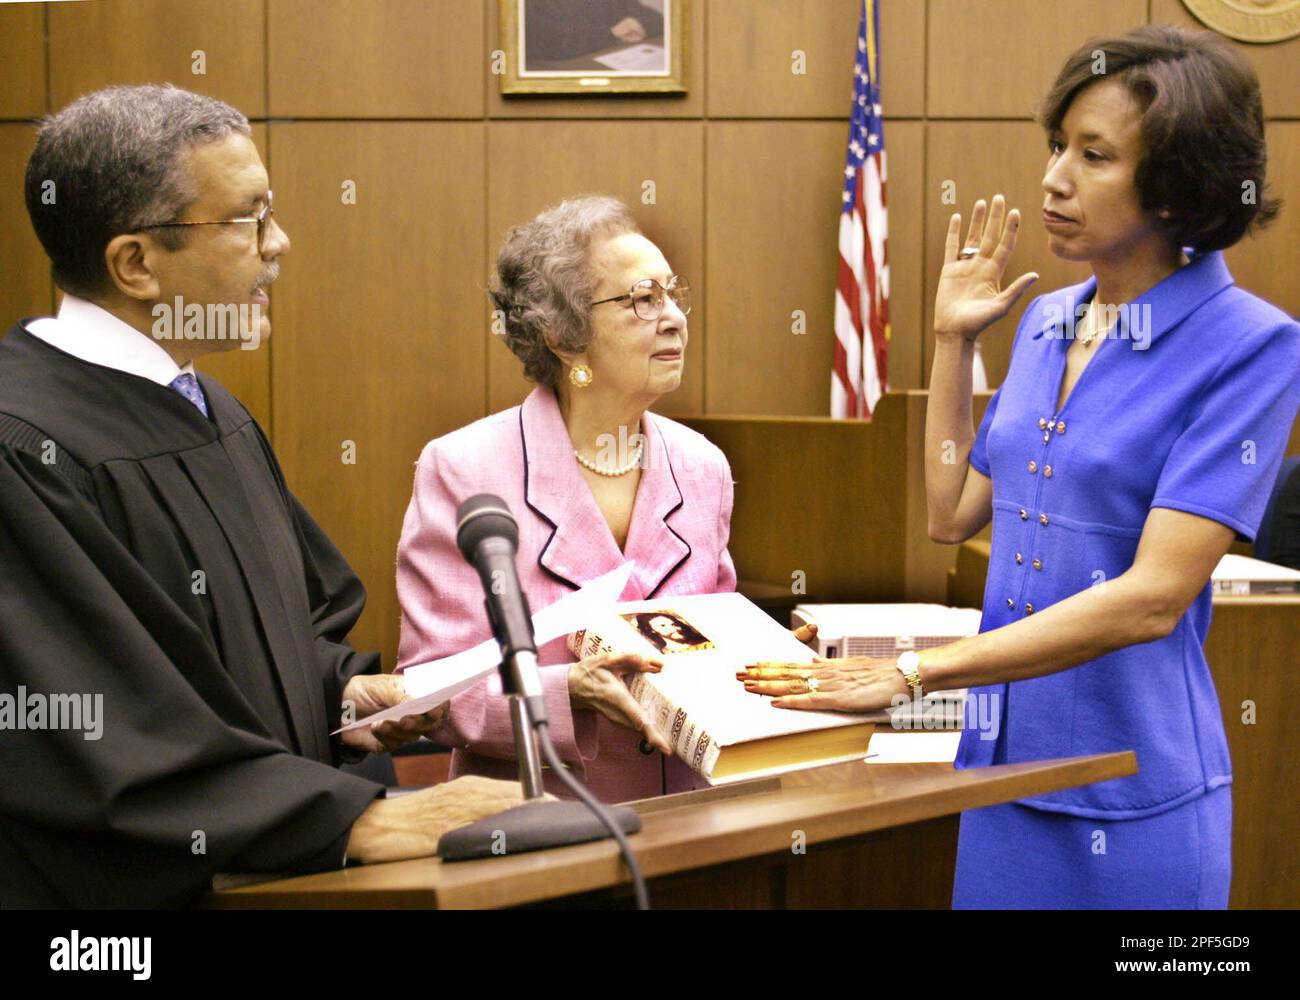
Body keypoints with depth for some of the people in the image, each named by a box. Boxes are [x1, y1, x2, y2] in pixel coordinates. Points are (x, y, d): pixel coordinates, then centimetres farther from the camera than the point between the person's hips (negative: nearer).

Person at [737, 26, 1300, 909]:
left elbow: (1153, 597, -22)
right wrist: (953, 339, 7)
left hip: (1131, 797, -6)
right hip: (1006, 760, 6)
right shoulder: (1046, 323, 7)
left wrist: (913, 673, -25)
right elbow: (955, 513, 11)